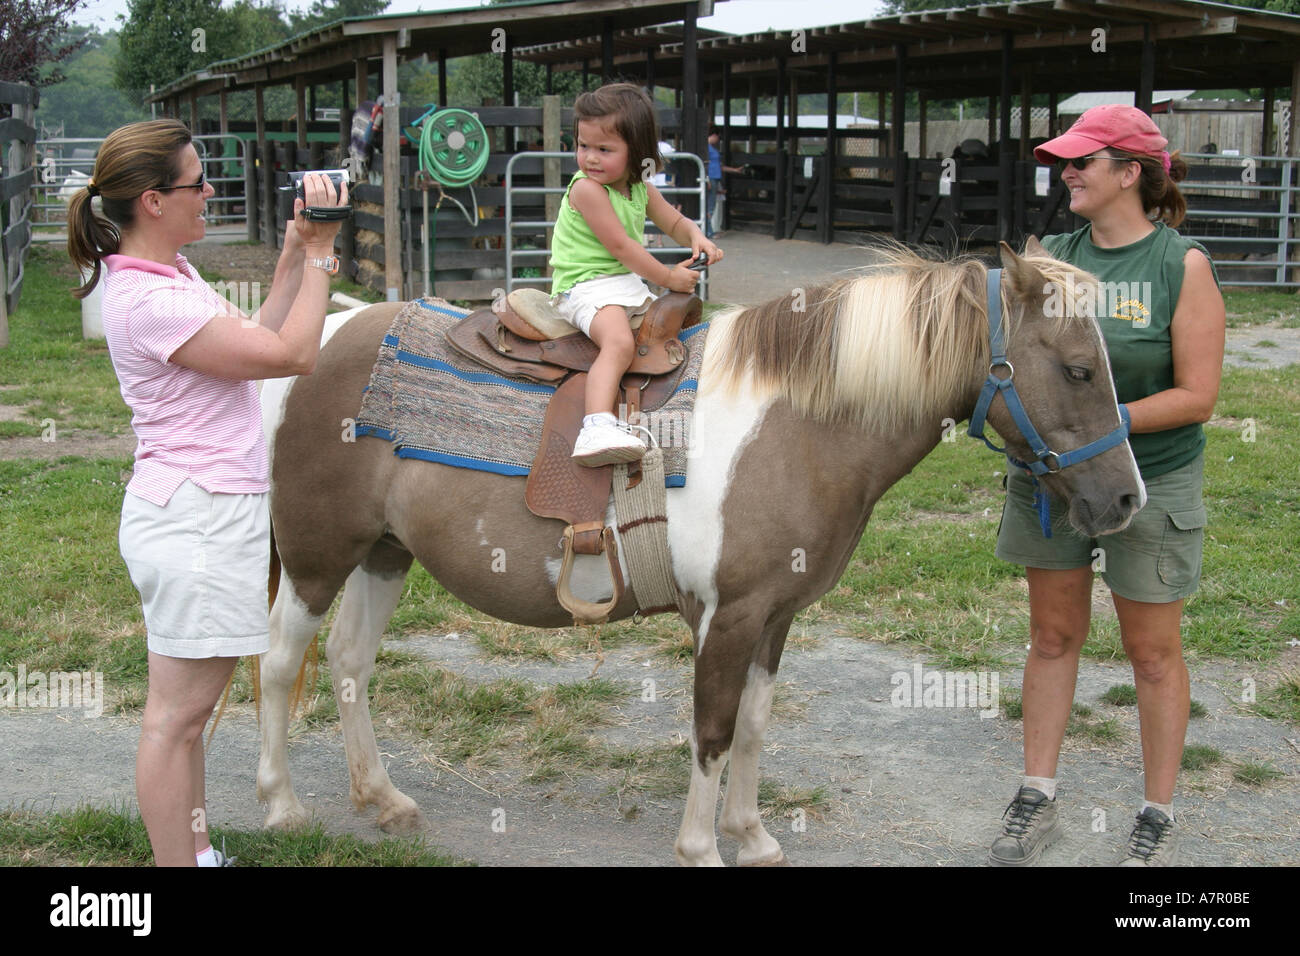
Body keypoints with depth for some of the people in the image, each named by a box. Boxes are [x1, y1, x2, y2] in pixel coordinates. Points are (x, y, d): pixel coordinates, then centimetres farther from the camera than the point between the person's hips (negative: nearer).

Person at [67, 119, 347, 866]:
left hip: (214, 513, 11)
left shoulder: (169, 273, 11)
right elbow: (293, 354, -20)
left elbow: (257, 336, 15)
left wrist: (297, 251, 8)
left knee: (191, 705, 18)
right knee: (178, 712, 0)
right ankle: (178, 861, 10)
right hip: (195, 518, -11)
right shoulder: (147, 300, -21)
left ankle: (200, 852, 29)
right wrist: (318, 252, -8)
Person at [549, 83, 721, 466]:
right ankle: (597, 429, -54)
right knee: (619, 342, -35)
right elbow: (620, 246, -18)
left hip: (630, 283, 9)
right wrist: (669, 277, -12)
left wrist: (696, 238, -3)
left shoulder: (641, 189, 8)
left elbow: (675, 222, 22)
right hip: (587, 286, -9)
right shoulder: (587, 189, -16)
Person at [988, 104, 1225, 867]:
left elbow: (1197, 396, -16)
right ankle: (1038, 801, 26)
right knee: (1054, 636, 14)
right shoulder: (1054, 257, 0)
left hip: (1151, 482, -4)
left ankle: (1159, 822, 23)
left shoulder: (1183, 267, -13)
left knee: (1153, 652, 8)